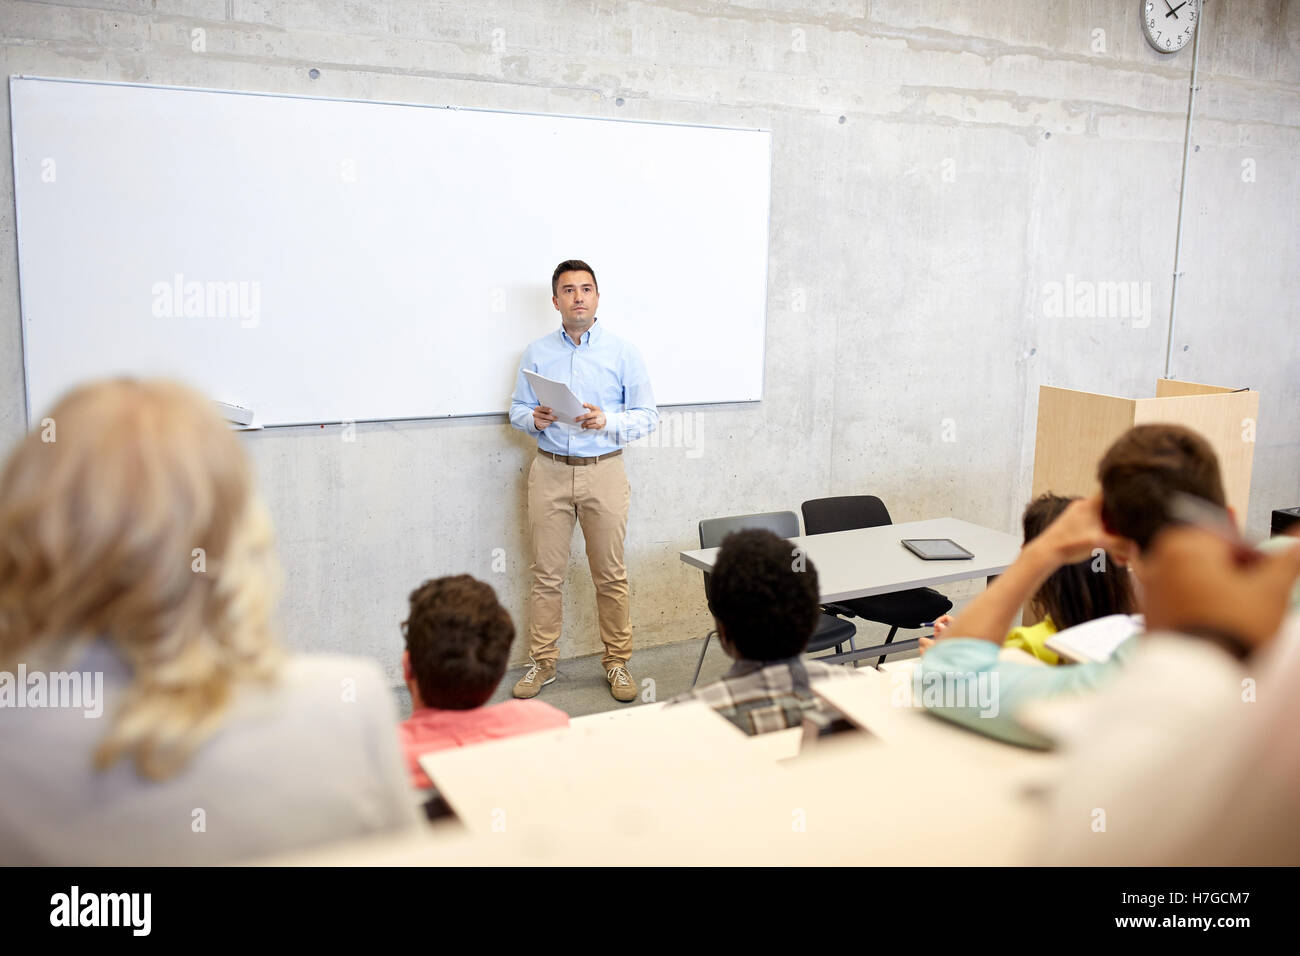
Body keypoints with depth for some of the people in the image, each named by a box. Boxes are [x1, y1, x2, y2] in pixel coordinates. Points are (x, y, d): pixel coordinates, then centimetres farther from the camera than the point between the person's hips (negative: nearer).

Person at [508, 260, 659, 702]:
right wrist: (534, 419, -9)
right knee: (546, 573, 4)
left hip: (603, 470, -1)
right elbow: (517, 408, 14)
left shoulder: (623, 352, 3)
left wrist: (607, 422, -17)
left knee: (611, 574, 3)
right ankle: (542, 662, 16)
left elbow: (647, 415, 1)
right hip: (550, 470, 2)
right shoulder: (536, 353, 9)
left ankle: (617, 662, 15)